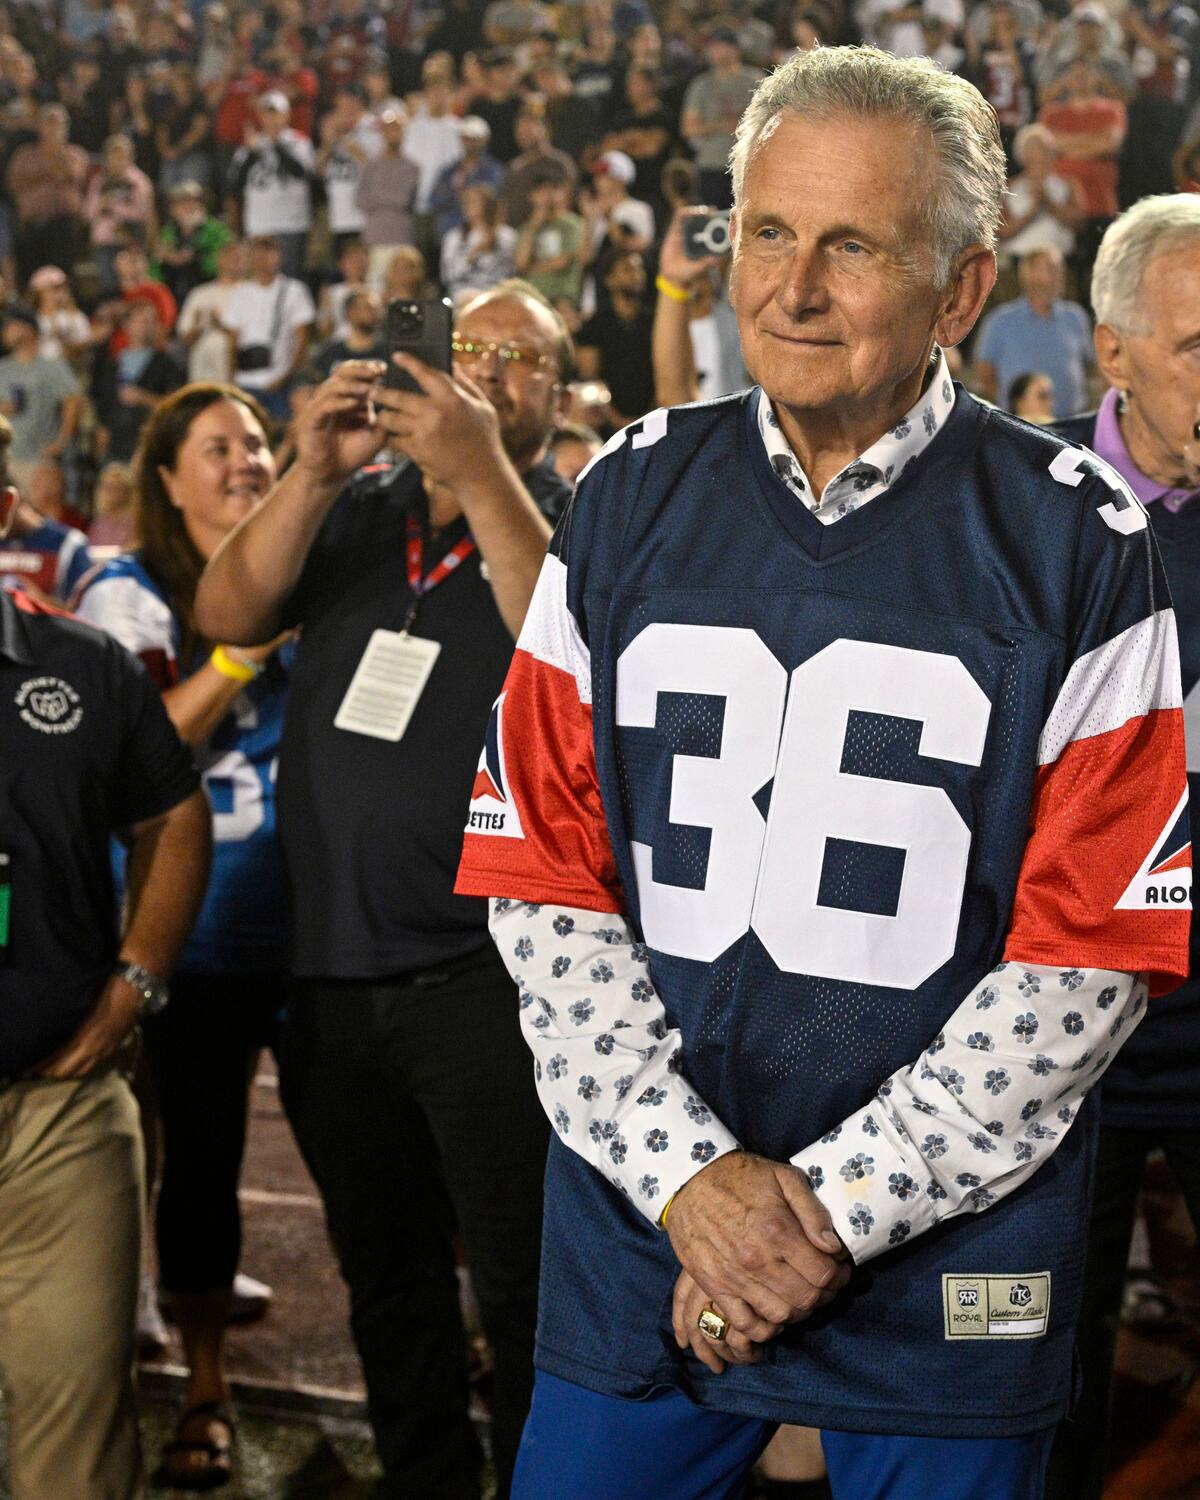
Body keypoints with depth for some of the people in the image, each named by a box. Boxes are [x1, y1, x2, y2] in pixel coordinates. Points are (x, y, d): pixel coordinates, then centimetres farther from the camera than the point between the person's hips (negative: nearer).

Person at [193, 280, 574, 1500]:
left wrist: (482, 472, -26)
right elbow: (227, 615, -4)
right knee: (385, 1274, 18)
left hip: (485, 973, -5)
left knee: (525, 1286, 0)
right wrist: (316, 469, -16)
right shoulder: (354, 515, 9)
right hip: (331, 972, 5)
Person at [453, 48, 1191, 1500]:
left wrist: (831, 1205, -12)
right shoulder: (628, 502, 2)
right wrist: (691, 1173, -11)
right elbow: (542, 881, 0)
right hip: (637, 1240, 2)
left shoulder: (1076, 544, -6)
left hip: (946, 1279, -2)